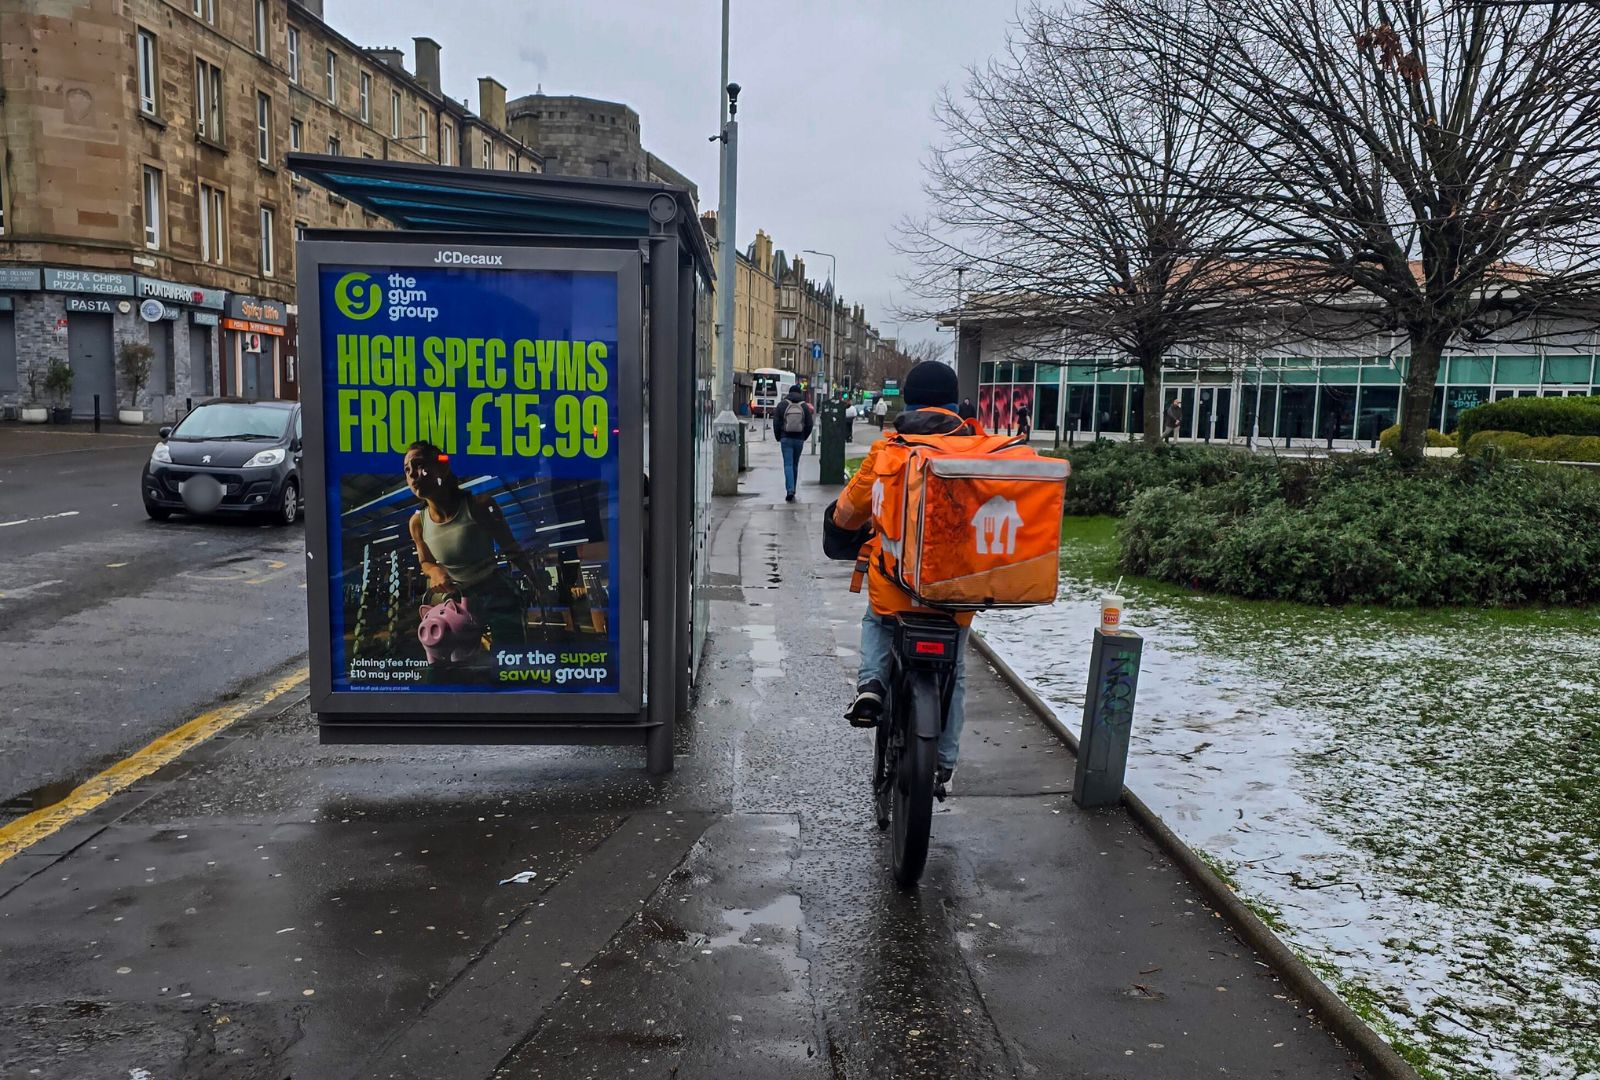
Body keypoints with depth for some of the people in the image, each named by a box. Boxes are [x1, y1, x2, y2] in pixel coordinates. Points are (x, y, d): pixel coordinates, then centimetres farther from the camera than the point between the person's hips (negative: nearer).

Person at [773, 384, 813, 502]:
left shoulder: (782, 405, -2)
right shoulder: (805, 406, 2)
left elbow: (776, 423, -2)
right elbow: (809, 424, 2)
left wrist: (778, 437, 10)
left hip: (786, 439, -2)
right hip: (799, 439, 2)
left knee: (788, 464, -6)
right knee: (795, 465, 14)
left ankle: (790, 490, -21)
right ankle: (792, 489, 22)